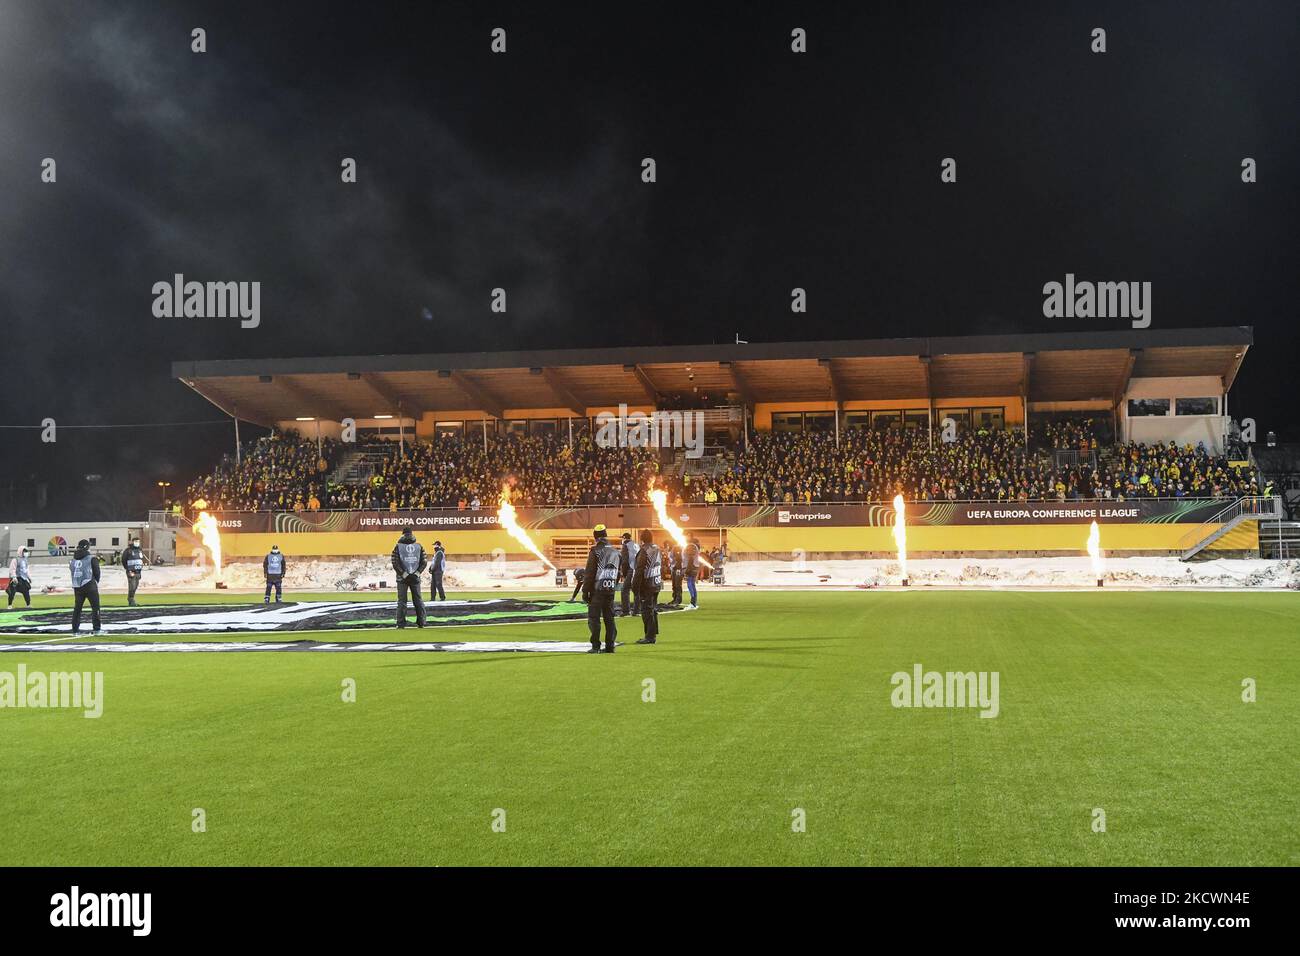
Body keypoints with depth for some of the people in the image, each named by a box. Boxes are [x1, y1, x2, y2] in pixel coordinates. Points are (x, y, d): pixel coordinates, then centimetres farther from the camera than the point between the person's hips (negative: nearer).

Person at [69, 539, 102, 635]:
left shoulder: (73, 560, 8)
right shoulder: (92, 559, -6)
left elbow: (71, 570, 8)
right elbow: (97, 572, -4)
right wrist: (96, 581, 16)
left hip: (77, 587, 5)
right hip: (89, 586, -5)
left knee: (77, 608, 13)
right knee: (95, 607, 1)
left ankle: (75, 630, 14)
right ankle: (96, 629, -4)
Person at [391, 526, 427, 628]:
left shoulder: (398, 546, -2)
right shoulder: (419, 546, 4)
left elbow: (395, 563, -9)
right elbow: (424, 561, 0)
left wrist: (403, 574, -9)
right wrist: (417, 573, -2)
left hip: (402, 578, -2)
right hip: (415, 578, 2)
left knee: (402, 600, 2)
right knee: (418, 599, 11)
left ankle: (401, 623, -3)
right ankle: (421, 622, 12)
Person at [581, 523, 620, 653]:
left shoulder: (596, 551, -10)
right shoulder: (616, 552, 10)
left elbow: (589, 573, -10)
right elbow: (619, 573, 16)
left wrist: (585, 591, -6)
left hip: (597, 590, -6)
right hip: (610, 590, 6)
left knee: (594, 618, -2)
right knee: (609, 618, 10)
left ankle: (595, 646, -6)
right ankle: (610, 646, 10)